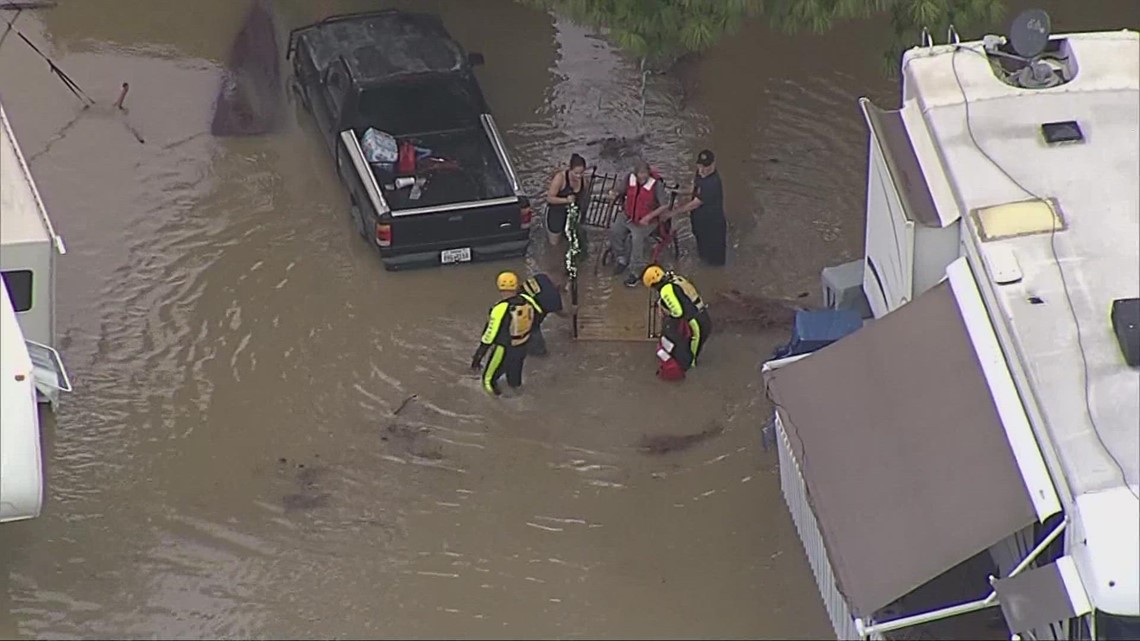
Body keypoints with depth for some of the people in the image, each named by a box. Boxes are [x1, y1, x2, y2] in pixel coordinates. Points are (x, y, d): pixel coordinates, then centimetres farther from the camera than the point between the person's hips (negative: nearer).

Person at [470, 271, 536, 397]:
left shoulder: (500, 309, -28)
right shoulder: (526, 302, -11)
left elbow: (491, 333, -22)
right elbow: (530, 322, 5)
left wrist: (478, 356, -12)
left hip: (503, 350, -7)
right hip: (522, 348, 7)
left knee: (489, 380, 12)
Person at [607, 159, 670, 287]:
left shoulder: (656, 185, -20)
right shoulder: (630, 179, -6)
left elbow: (665, 205, -17)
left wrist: (649, 217, -23)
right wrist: (614, 195, -16)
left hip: (646, 220, -5)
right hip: (628, 216, 5)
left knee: (637, 238, -29)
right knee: (614, 230, -18)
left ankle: (636, 271, -17)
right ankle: (622, 259, 6)